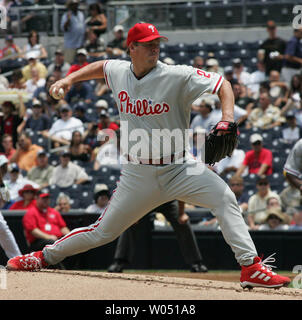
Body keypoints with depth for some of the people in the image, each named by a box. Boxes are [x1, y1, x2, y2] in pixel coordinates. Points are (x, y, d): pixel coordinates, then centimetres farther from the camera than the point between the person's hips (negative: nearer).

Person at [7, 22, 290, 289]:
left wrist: (227, 120, -28)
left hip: (179, 167, -2)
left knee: (225, 198, -27)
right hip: (138, 175, 2)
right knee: (102, 232, 7)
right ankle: (45, 256, 30)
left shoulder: (177, 76, -13)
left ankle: (251, 267, -26)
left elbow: (222, 85, -12)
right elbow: (100, 66, 26)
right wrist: (70, 79, 16)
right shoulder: (118, 72, 2)